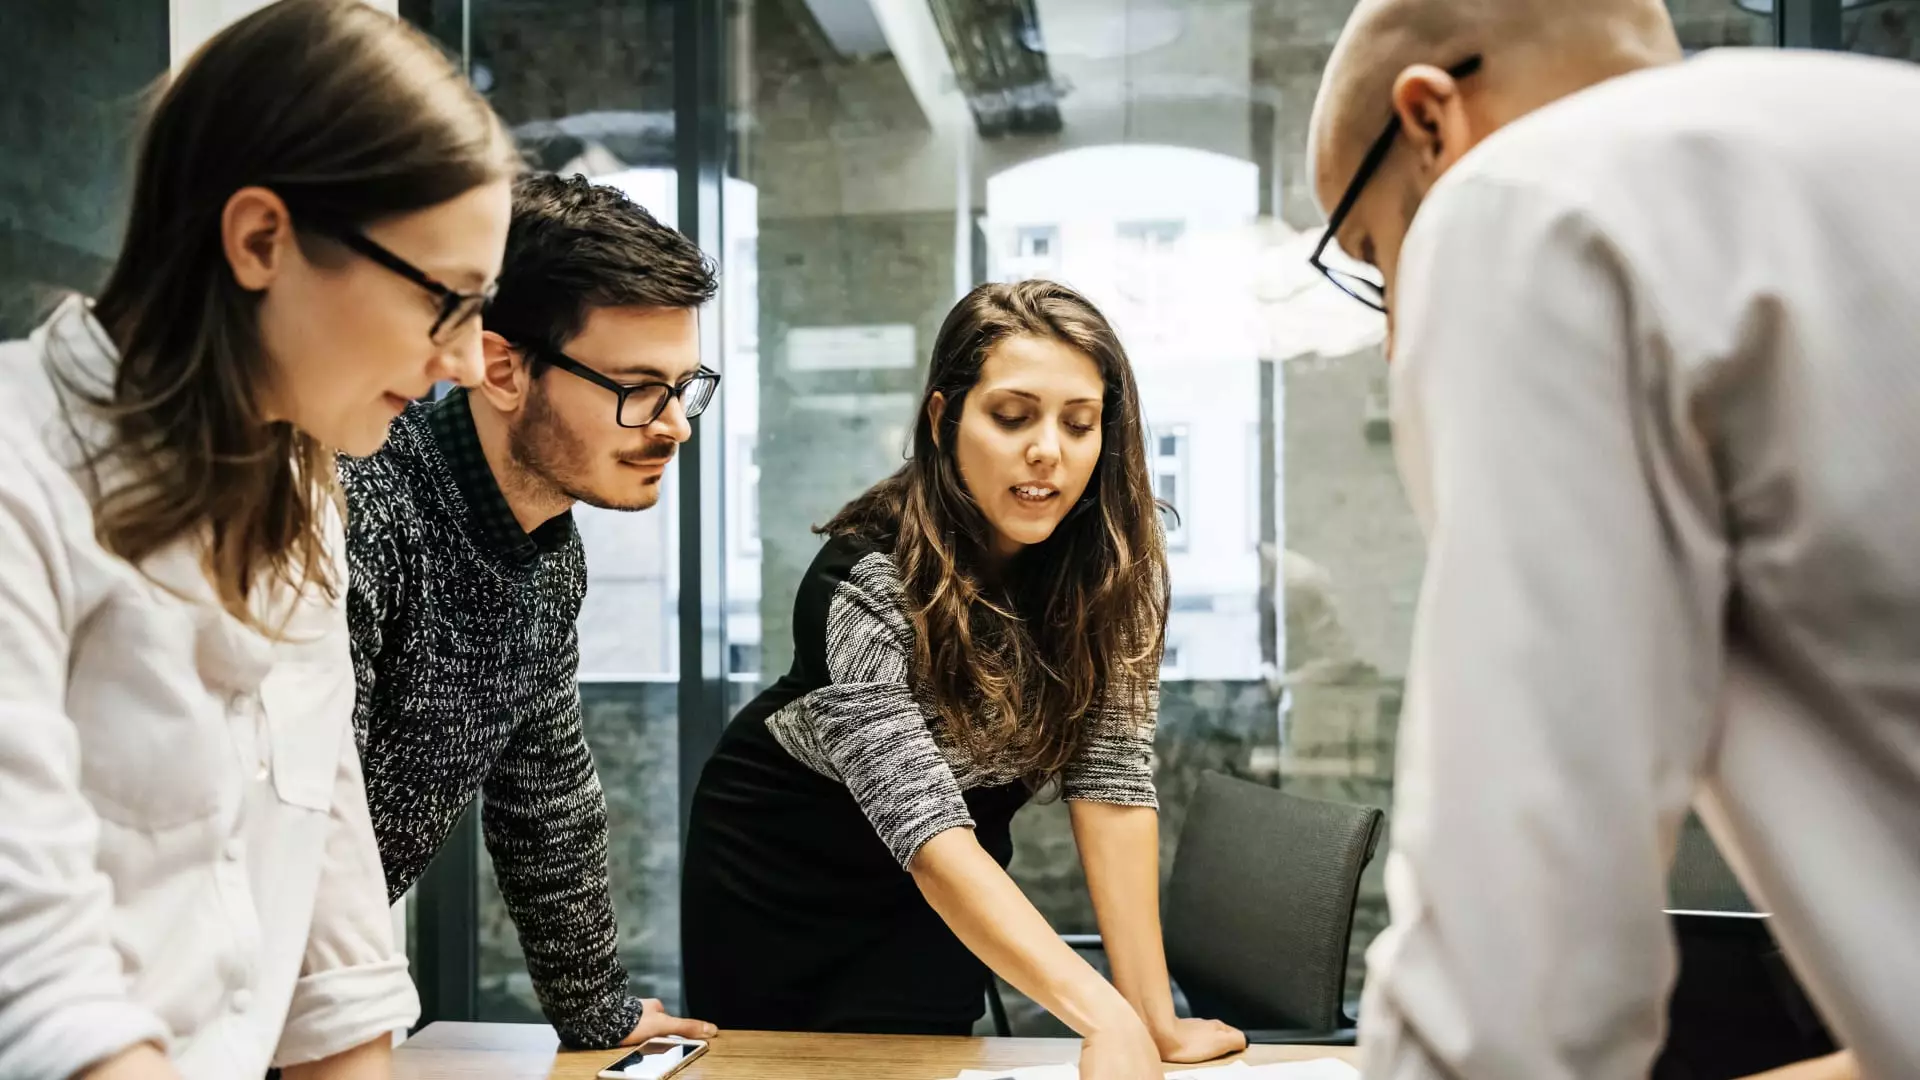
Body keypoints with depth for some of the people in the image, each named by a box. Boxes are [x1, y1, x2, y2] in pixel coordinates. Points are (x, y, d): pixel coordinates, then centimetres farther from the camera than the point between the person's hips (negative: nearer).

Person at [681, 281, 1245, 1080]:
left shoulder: (1116, 560, -20)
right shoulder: (869, 579, -33)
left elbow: (1110, 777, -21)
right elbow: (926, 833, -40)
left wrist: (1151, 1015, -27)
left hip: (939, 894, 3)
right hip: (776, 867, -2)